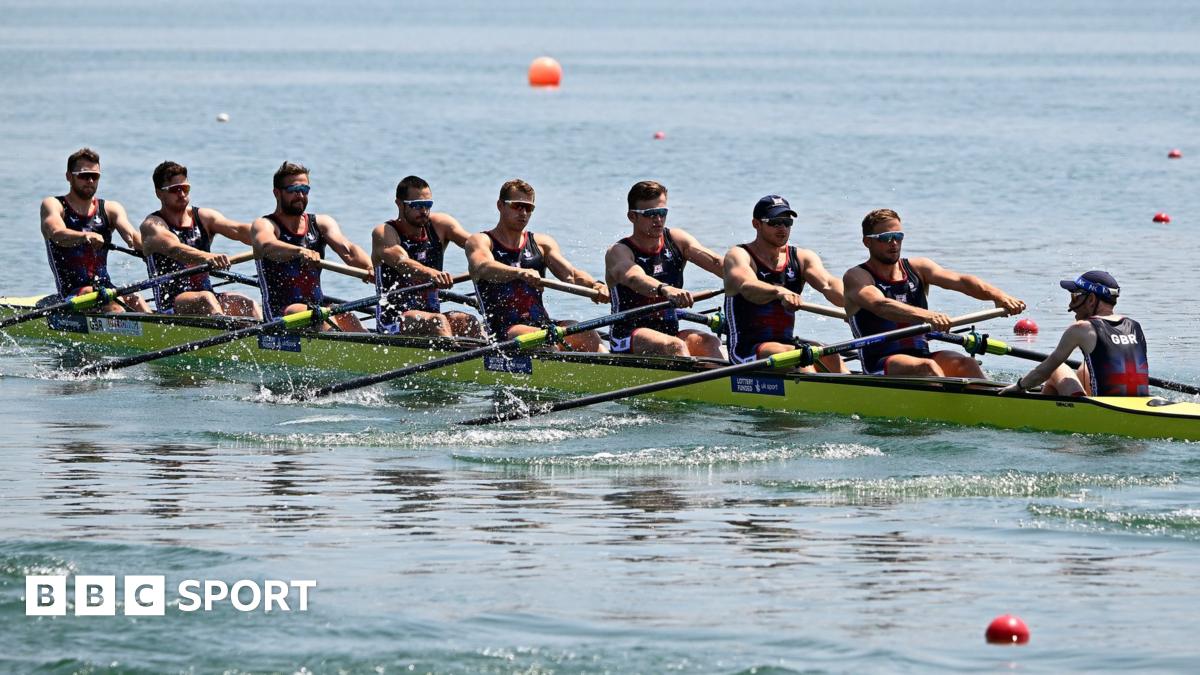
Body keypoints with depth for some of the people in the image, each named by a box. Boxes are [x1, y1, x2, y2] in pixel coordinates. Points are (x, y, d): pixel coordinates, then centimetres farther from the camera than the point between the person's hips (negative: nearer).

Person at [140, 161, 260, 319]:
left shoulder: (203, 217, 13)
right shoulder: (152, 225, -2)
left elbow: (237, 230, -4)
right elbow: (174, 249, -24)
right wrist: (207, 257, -44)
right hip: (171, 304, -5)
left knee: (248, 305, -23)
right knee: (206, 299, -35)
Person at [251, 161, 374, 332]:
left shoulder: (321, 223, 14)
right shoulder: (264, 225, 1)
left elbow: (346, 248, -5)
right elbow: (267, 246, -25)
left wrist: (370, 268, -27)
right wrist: (300, 252, -45)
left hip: (318, 305, 4)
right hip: (279, 313, -4)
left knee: (343, 315, -25)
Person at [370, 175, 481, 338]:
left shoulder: (440, 224, 10)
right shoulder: (384, 232, -6)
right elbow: (402, 262, -27)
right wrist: (431, 273, -48)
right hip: (392, 320, -4)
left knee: (467, 321, -26)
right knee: (438, 321, -33)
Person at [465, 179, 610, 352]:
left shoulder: (542, 243, 19)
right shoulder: (481, 241, 5)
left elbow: (571, 274, 6)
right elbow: (483, 268, -19)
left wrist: (595, 285, -18)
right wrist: (521, 273, -39)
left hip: (542, 324, 4)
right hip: (503, 330, -4)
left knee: (586, 334, -25)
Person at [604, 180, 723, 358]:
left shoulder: (675, 240, 10)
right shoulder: (618, 252, -7)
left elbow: (714, 262, -7)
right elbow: (634, 278, -31)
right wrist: (664, 289, -53)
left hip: (669, 332, 5)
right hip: (628, 337, -5)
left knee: (709, 343, -25)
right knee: (675, 346, -33)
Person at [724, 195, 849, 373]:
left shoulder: (801, 258, 13)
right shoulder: (739, 255, -2)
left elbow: (828, 284, -7)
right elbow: (747, 286, -26)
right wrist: (780, 292, -47)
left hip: (786, 342, 5)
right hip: (747, 349, -5)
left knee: (826, 353, -25)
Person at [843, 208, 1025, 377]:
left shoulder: (917, 268, 14)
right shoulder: (856, 276, 0)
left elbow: (958, 281, -3)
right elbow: (880, 305, -22)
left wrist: (996, 295, -24)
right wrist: (926, 315, -40)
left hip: (921, 354, 5)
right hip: (879, 367, -5)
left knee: (965, 364, -23)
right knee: (927, 367, -33)